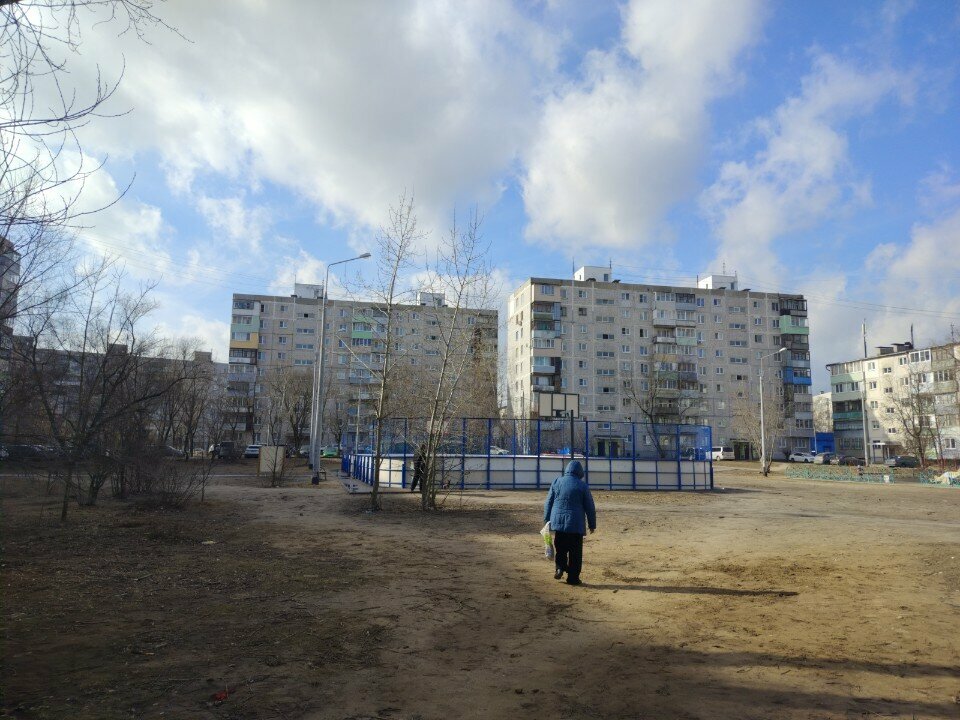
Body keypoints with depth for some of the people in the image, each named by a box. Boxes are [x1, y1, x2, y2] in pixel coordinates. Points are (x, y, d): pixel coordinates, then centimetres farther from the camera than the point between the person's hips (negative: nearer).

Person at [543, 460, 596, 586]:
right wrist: (592, 524, 11)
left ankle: (560, 567, -2)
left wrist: (547, 520, 16)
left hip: (558, 522, 3)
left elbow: (548, 503, 8)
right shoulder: (583, 486, -3)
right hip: (576, 524, -2)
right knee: (575, 552, 6)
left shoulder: (557, 482, 4)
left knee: (560, 549, 17)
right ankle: (573, 577, 7)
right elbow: (590, 507, 1)